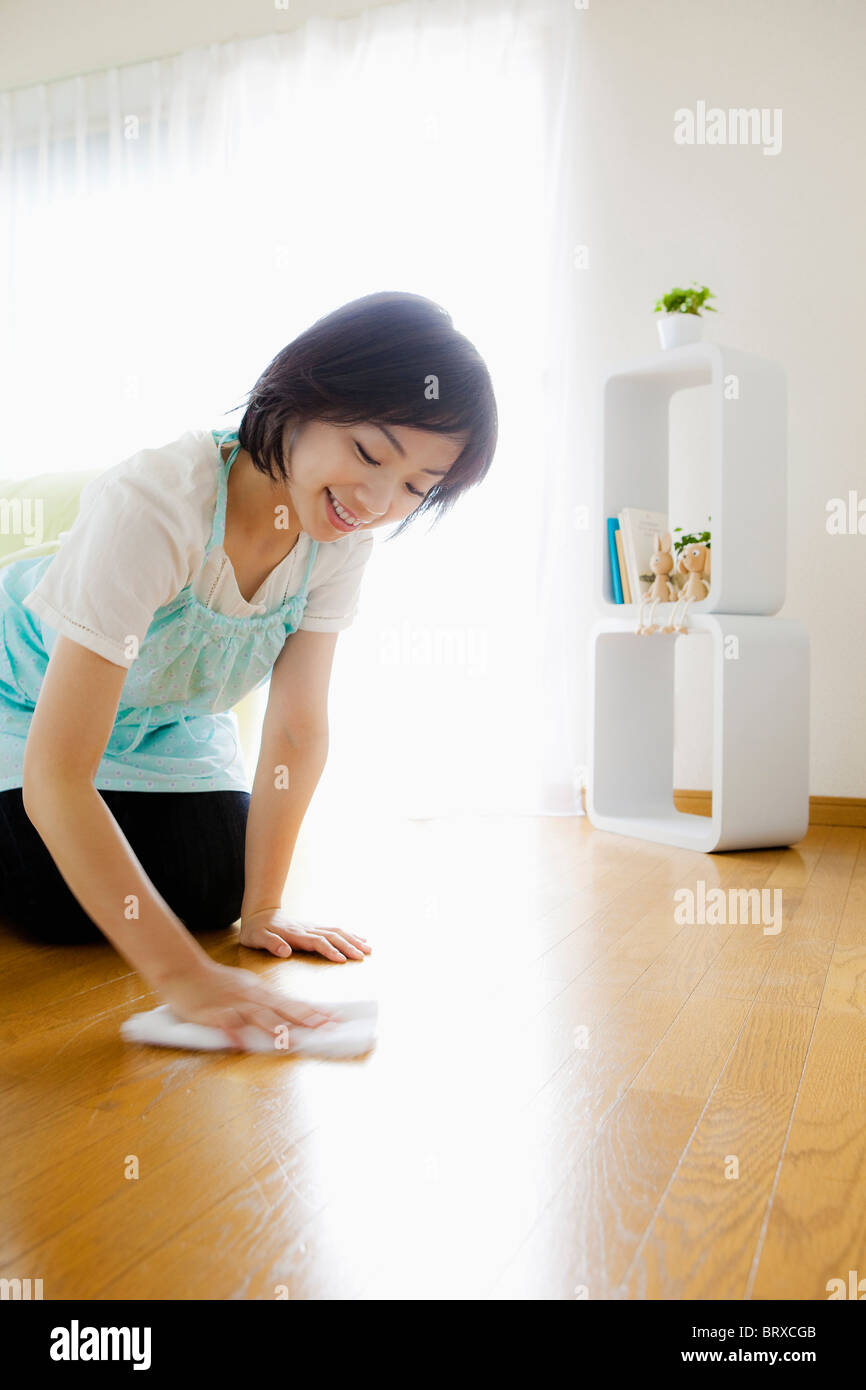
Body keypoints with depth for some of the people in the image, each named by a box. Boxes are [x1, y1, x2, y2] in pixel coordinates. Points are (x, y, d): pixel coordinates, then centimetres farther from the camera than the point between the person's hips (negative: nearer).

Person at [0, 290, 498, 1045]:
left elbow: (299, 731, -17)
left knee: (207, 897, -7)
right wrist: (180, 973, -46)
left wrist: (261, 906, -17)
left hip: (167, 718, 5)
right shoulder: (153, 506, -41)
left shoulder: (344, 538, -22)